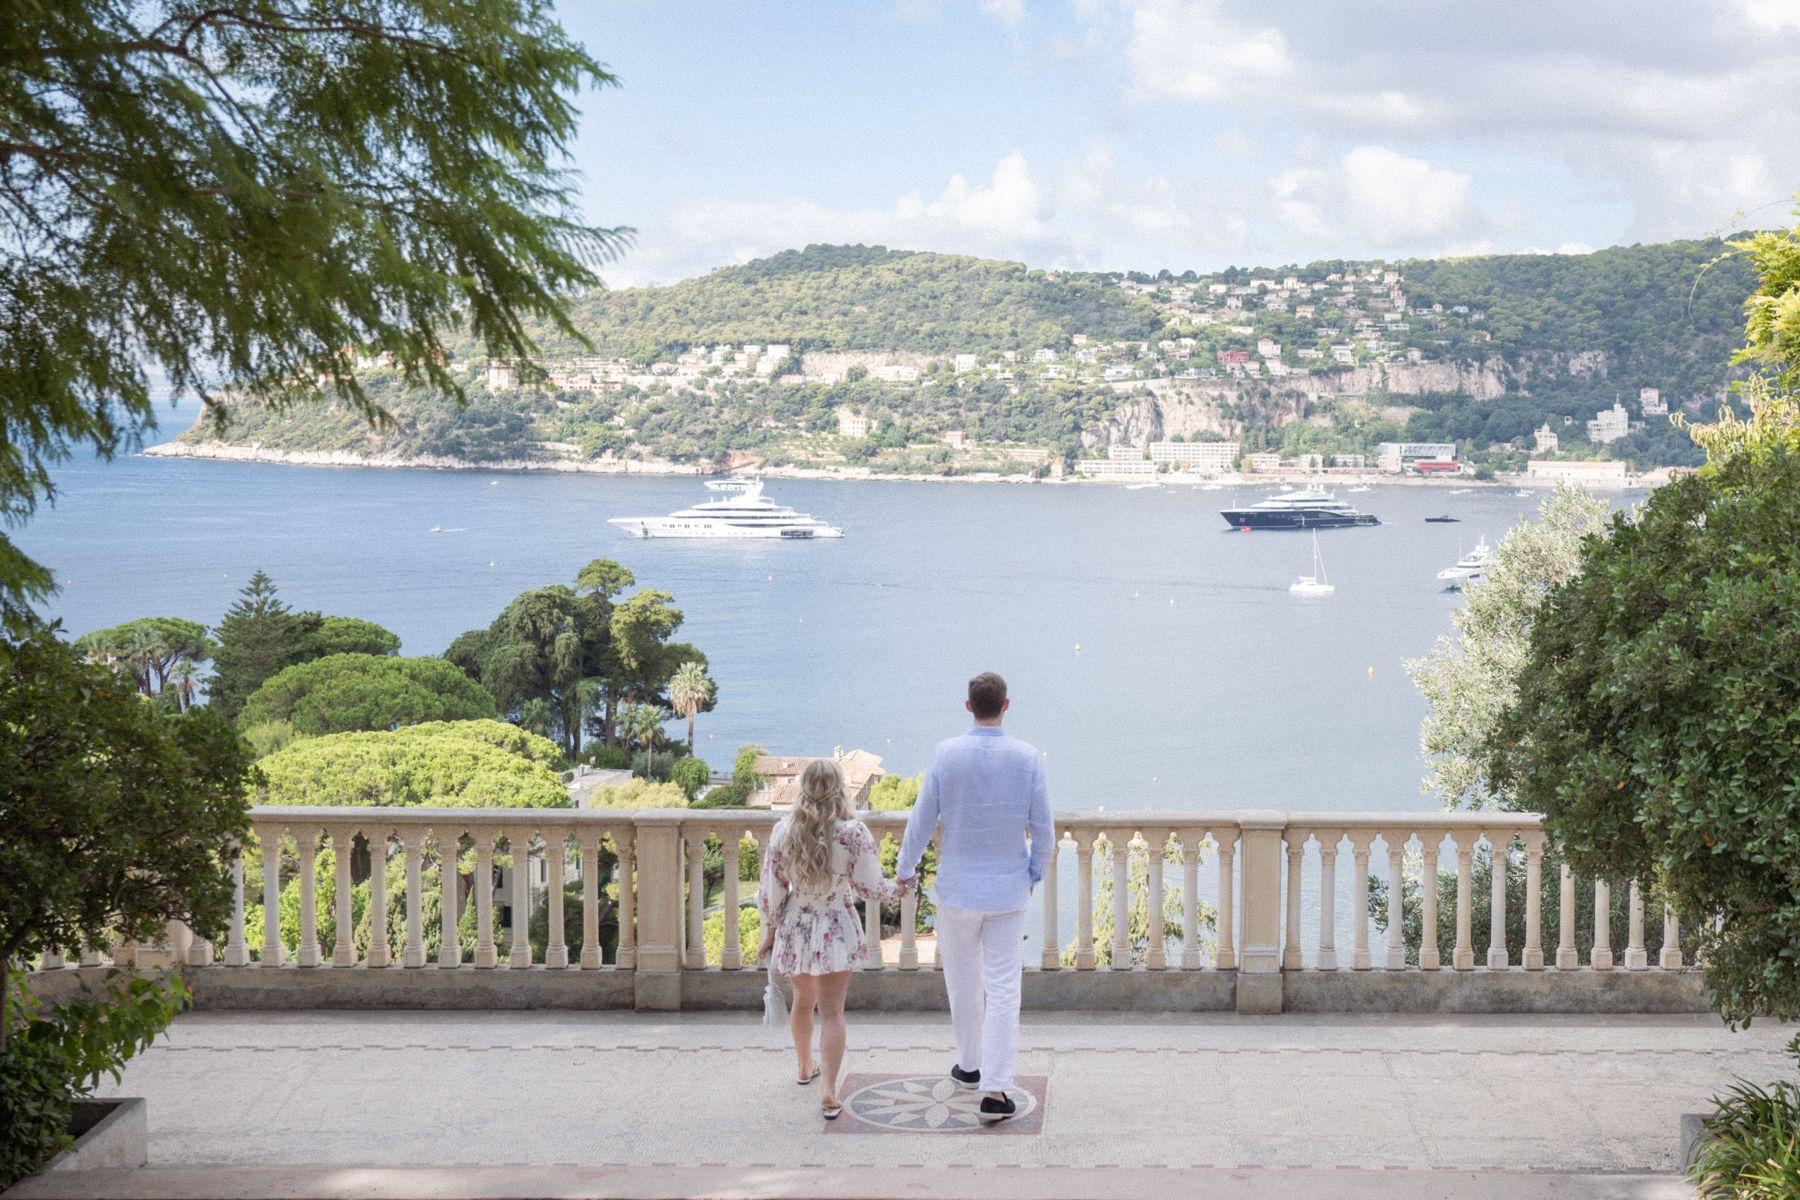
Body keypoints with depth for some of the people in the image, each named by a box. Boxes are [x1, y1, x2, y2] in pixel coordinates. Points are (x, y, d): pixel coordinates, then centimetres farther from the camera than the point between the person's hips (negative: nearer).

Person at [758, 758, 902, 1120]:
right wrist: (896, 888, 11)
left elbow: (771, 889, -3)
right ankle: (828, 1090, -9)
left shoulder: (783, 831, -9)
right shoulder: (853, 833, -16)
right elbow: (870, 889, -10)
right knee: (831, 1011, 0)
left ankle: (805, 1067, 43)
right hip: (837, 928, -3)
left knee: (803, 1000, 24)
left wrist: (769, 931, 10)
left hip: (795, 927, 3)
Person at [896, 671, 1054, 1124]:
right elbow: (1043, 829, -3)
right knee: (1003, 989, 0)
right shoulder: (1027, 758, -7)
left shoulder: (946, 755, -8)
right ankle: (995, 1090, -8)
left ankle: (970, 1065, 34)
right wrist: (1035, 874, 15)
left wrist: (905, 870, 12)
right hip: (1008, 890, 0)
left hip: (957, 888, 0)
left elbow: (921, 820, -3)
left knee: (963, 983, 17)